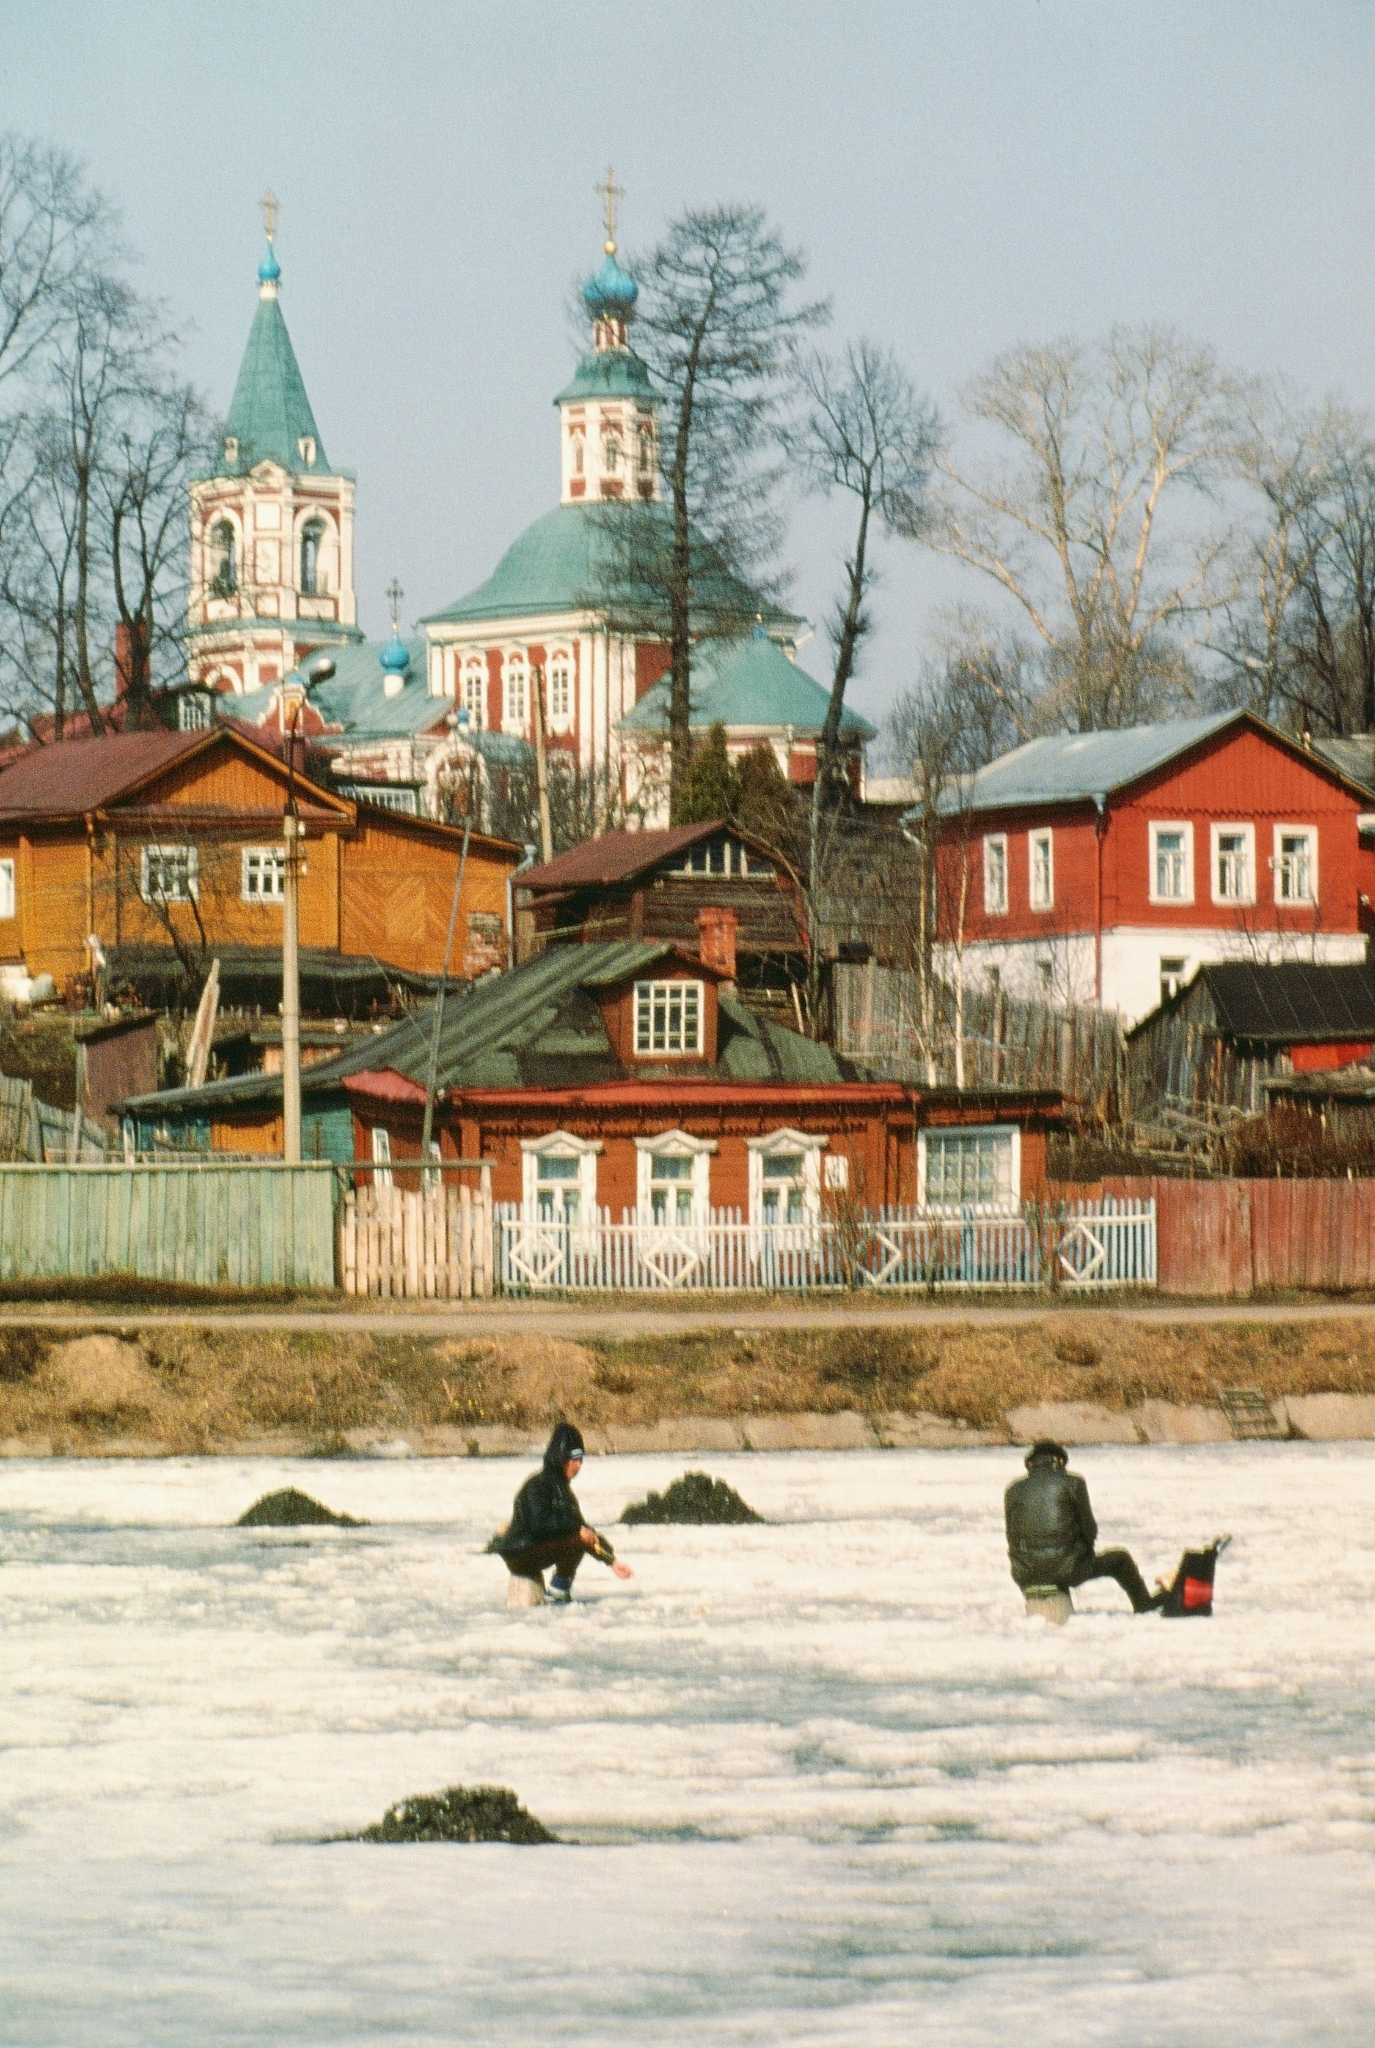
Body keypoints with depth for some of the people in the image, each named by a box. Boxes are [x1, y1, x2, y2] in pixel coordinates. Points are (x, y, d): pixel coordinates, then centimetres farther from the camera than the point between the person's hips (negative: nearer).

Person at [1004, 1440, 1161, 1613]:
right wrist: (1085, 1549, 23)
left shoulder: (1014, 1490, 7)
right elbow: (1088, 1528, 3)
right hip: (1065, 1569, -3)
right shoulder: (1072, 1483, -1)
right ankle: (1143, 1604, 38)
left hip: (1026, 1575, 3)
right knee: (1121, 1560, 21)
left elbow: (1012, 1536, 12)